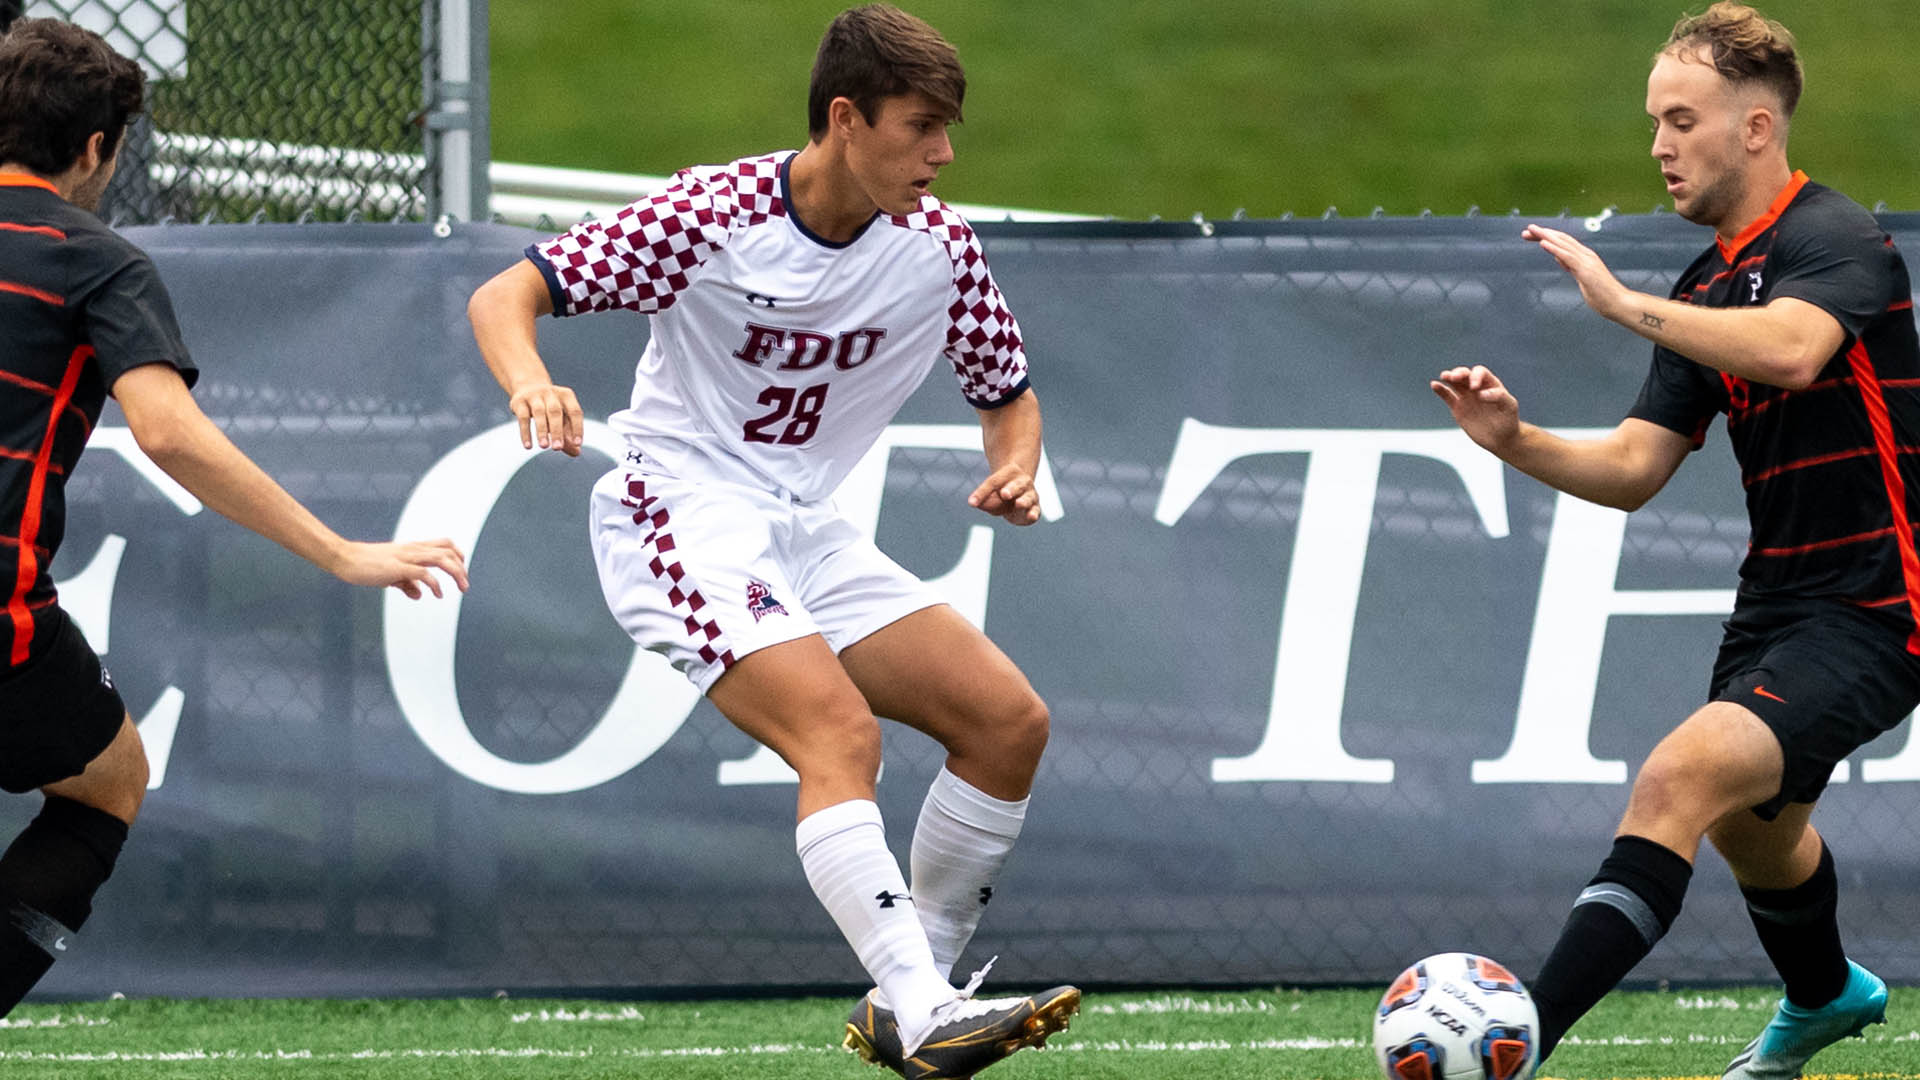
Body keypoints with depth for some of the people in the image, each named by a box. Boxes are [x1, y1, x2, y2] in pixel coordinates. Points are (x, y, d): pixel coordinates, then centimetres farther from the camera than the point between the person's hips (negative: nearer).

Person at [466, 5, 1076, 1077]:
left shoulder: (938, 245, 0)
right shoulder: (715, 215, -15)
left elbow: (1008, 391, 15)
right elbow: (504, 296, -14)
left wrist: (1016, 466, -9)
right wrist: (532, 381, -37)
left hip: (808, 535, 7)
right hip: (681, 514, -7)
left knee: (1009, 719, -5)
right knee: (842, 734, -28)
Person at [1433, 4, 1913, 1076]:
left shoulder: (1834, 240, -14)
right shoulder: (1710, 287, 13)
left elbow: (1790, 348, -37)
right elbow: (1635, 467, 10)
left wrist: (1622, 300, -32)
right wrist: (1515, 441, -8)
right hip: (1775, 604, 10)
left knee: (1680, 779, -27)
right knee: (1750, 828, 29)